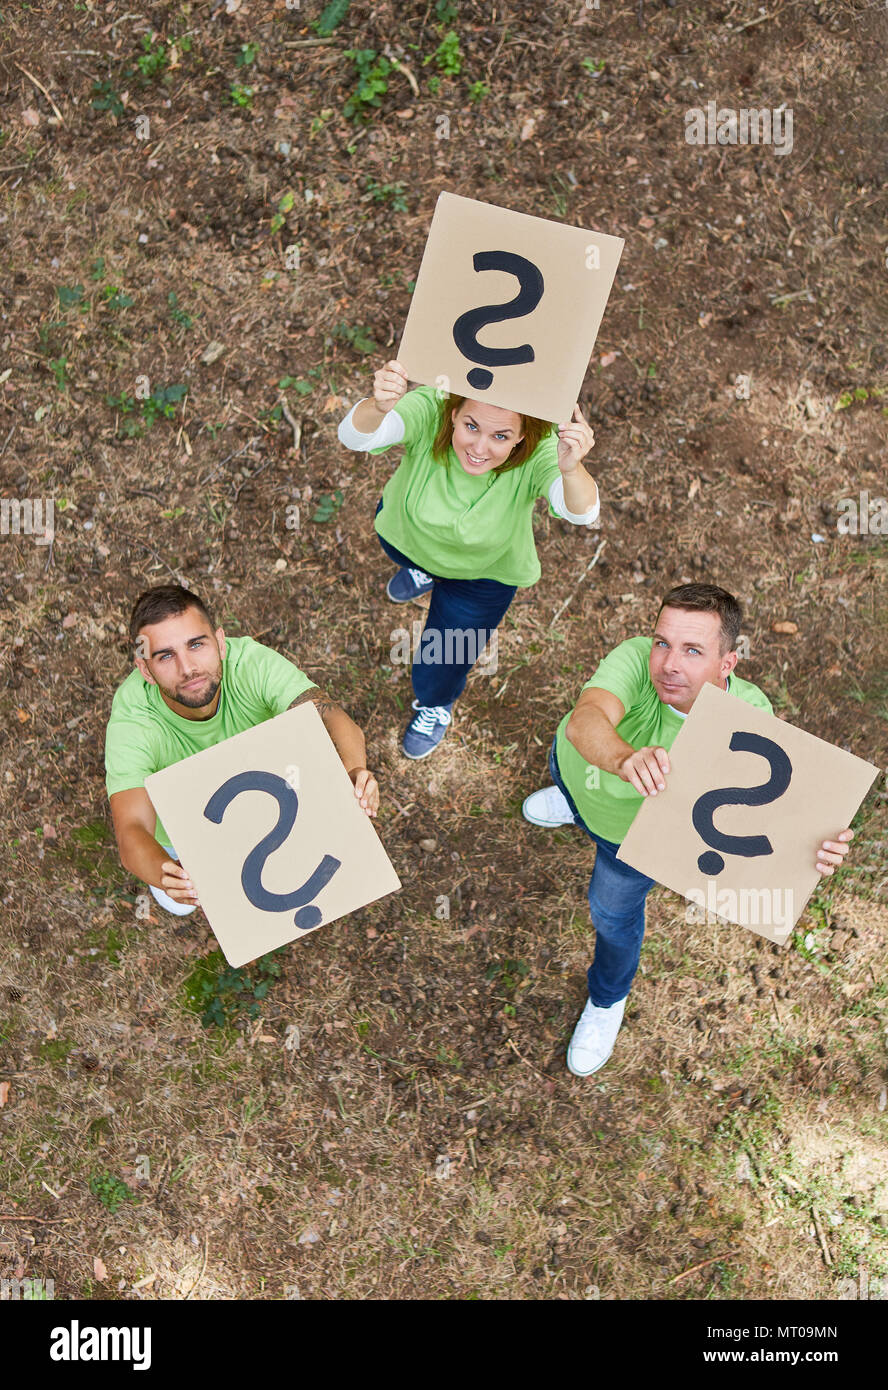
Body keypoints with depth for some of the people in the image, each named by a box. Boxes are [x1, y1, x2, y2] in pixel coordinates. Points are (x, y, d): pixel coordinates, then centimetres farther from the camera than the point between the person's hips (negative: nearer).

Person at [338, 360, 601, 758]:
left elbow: (581, 512, -57)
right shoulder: (428, 410, -41)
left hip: (483, 573, -1)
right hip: (405, 529, 1)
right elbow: (355, 435, -57)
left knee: (441, 667, 19)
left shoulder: (537, 453, -41)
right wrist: (378, 407, -79)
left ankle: (436, 705, 57)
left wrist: (570, 470, -78)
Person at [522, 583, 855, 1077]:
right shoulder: (636, 658, -43)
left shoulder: (748, 714, -40)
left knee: (613, 910, 20)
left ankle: (608, 1000, 56)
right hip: (582, 762, 1)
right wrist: (625, 759, -84)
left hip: (636, 828, 0)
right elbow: (585, 720, -62)